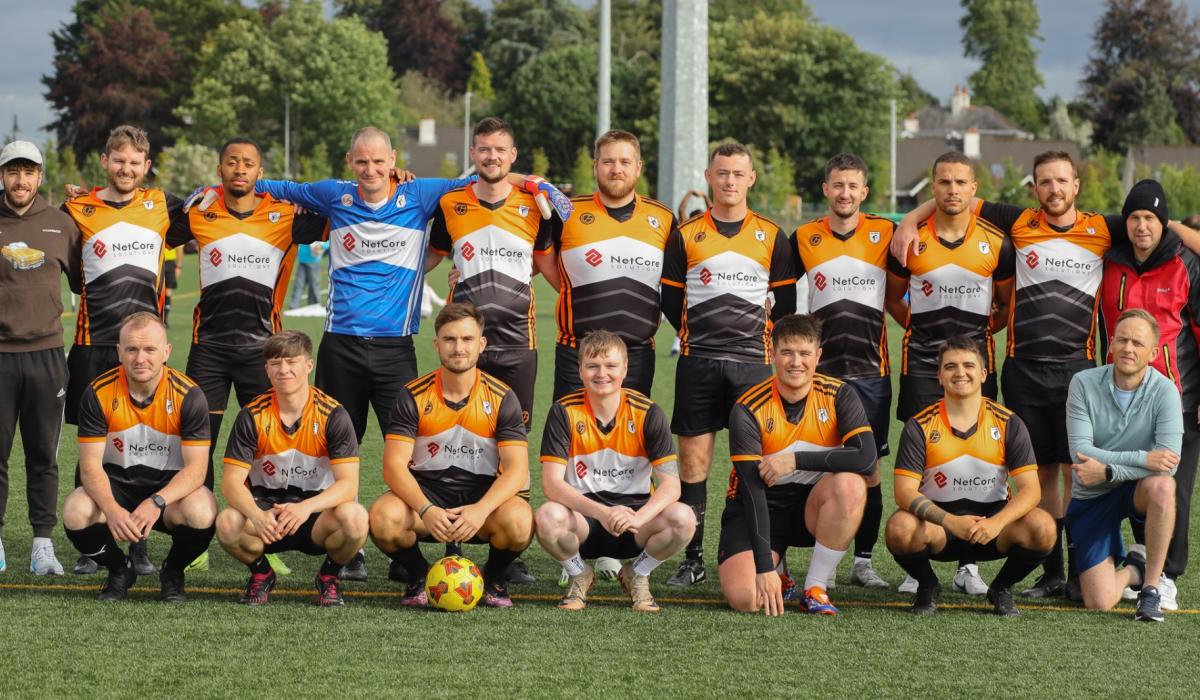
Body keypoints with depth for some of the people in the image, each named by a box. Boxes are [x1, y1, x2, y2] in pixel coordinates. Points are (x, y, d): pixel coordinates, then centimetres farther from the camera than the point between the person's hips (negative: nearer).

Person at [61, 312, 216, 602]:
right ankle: (119, 570, 4)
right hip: (116, 484, 1)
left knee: (202, 512, -35)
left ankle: (173, 572, 1)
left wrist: (157, 502, -36)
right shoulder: (99, 393, -12)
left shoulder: (188, 395, -15)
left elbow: (195, 468, -17)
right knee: (75, 512, -30)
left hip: (171, 487, -1)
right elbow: (90, 464, -13)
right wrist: (111, 509, -34)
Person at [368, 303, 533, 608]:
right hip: (425, 492, 0)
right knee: (383, 516, -33)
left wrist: (481, 509, -31)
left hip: (483, 495, 0)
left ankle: (494, 578, 3)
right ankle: (418, 575, 1)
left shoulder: (501, 398, -4)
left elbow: (517, 468, -12)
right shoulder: (413, 396, -5)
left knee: (518, 521, -34)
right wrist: (426, 510, -31)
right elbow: (393, 466, -12)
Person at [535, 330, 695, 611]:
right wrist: (602, 513, -33)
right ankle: (579, 575, 0)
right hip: (583, 517, -1)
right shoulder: (564, 412, -9)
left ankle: (636, 575, 2)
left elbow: (670, 484, -14)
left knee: (683, 519, -30)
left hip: (634, 511, 1)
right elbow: (551, 483, -17)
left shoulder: (648, 414, -7)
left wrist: (637, 518, -34)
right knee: (548, 518, -35)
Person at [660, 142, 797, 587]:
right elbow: (670, 299, 13)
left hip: (752, 362, 0)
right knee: (693, 460, -1)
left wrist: (759, 335, 5)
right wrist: (698, 335, 8)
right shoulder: (686, 236, 7)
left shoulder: (771, 236, 7)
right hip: (697, 362, 0)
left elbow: (786, 303, 11)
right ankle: (692, 559, 5)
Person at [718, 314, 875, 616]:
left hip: (812, 508, 2)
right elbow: (752, 489, -20)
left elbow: (866, 458, -23)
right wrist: (765, 568, -28)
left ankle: (815, 588, -16)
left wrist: (796, 460, -27)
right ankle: (777, 579, 14)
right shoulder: (748, 410, -15)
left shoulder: (838, 395, -9)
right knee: (744, 597, -26)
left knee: (850, 485, -32)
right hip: (760, 509, -2)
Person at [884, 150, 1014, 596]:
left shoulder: (995, 244, 2)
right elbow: (892, 298, 13)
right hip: (921, 364, -1)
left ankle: (968, 566, 8)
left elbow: (1007, 305, 14)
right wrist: (922, 326, 3)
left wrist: (979, 331, 3)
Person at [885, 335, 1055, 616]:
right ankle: (927, 587, 0)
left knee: (1042, 527, -28)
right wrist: (951, 522, -30)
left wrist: (997, 523, -29)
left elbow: (1030, 490, -9)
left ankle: (1002, 588, 3)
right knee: (900, 528, -34)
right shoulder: (919, 426, -4)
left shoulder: (1008, 424, -2)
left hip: (992, 522, 1)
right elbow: (904, 491, -13)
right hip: (938, 523, -1)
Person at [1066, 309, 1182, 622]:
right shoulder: (1084, 384, -11)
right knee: (1099, 602, -13)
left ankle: (1151, 587, -21)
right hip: (1090, 499, 0)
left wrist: (1107, 471, -30)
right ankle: (1133, 571, 25)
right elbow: (1081, 451, -19)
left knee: (1162, 485, -39)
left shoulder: (1164, 391, -13)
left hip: (1137, 491, 0)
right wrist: (1143, 458, -27)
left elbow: (1168, 463, -23)